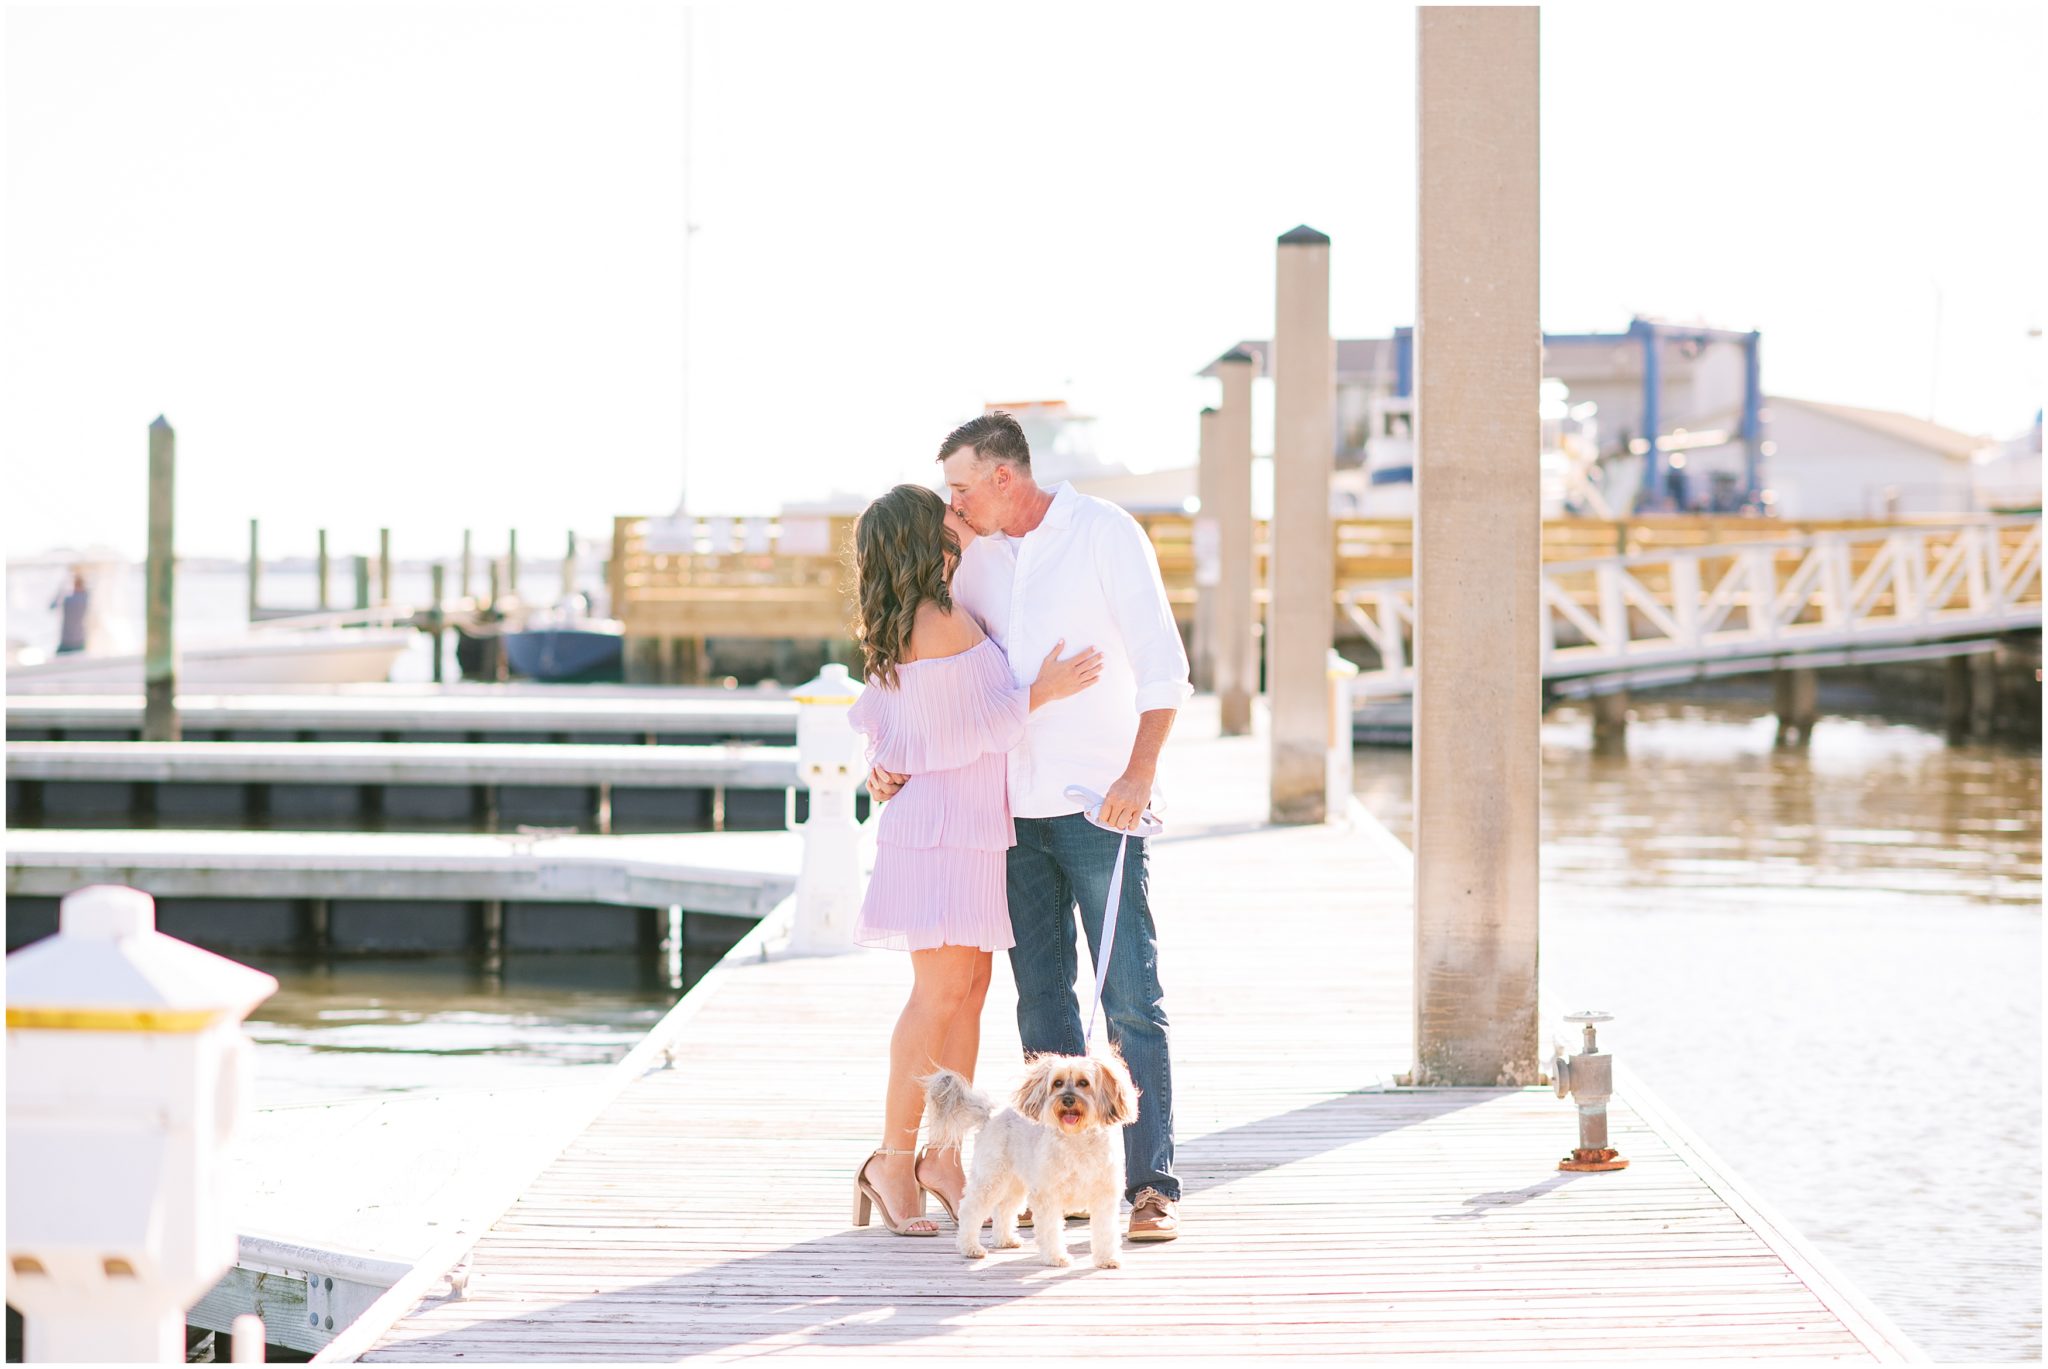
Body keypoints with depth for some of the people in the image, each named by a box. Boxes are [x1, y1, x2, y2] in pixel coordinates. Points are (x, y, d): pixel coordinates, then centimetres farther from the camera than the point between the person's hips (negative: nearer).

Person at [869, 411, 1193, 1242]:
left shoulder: (1104, 535, -7)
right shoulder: (976, 557, 10)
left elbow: (1163, 665, -10)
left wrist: (1139, 774, -21)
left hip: (1099, 804, -6)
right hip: (1016, 808, 6)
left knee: (1131, 999, -7)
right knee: (1042, 1000, 7)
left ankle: (1152, 1184, -6)